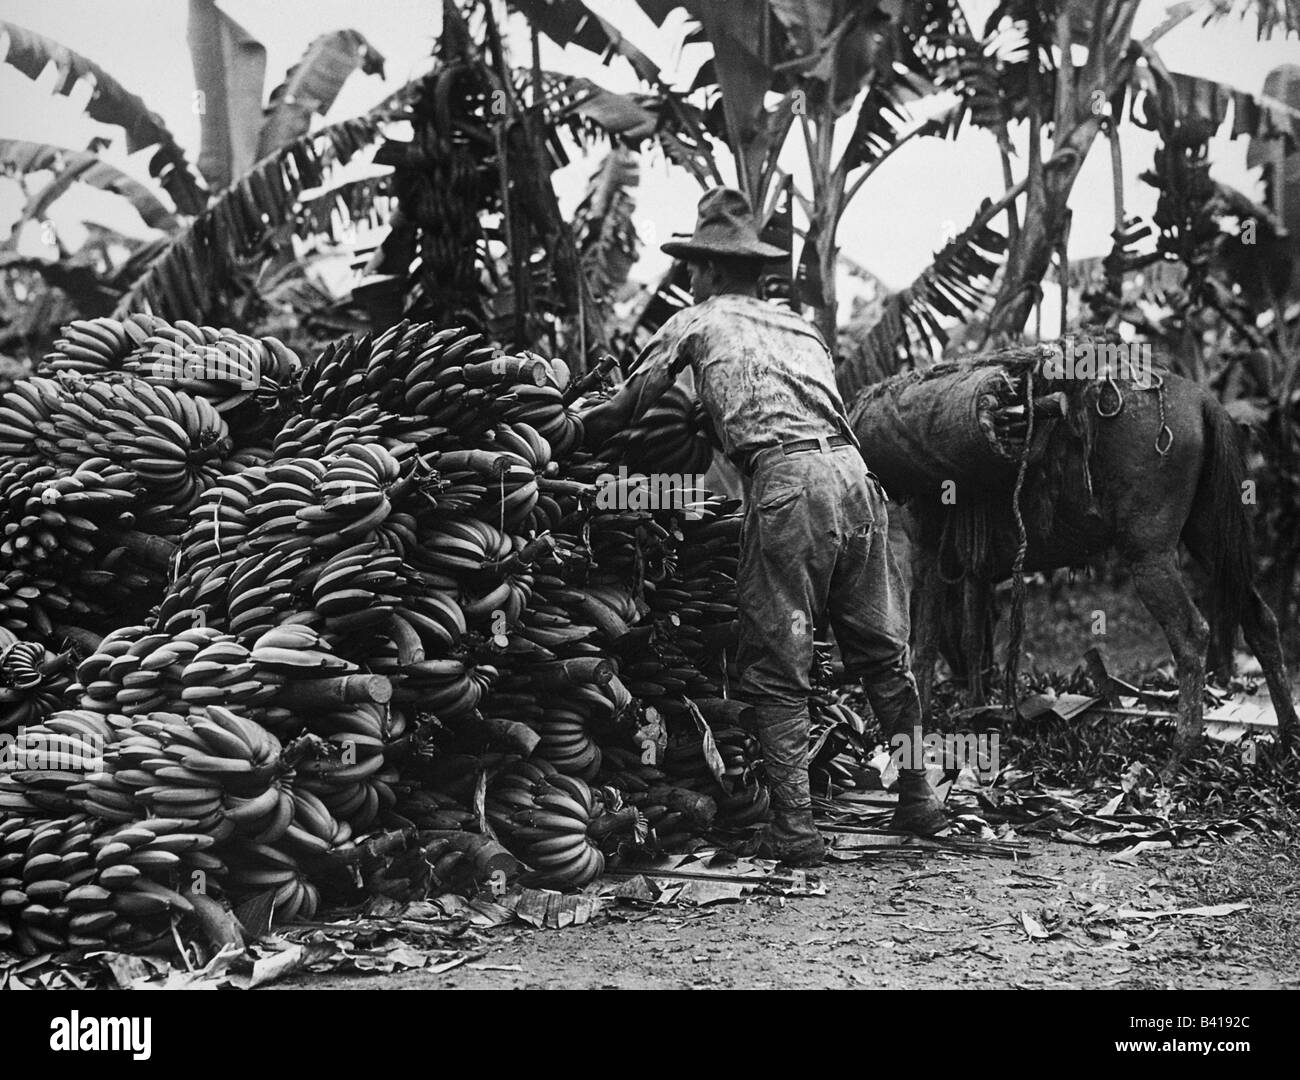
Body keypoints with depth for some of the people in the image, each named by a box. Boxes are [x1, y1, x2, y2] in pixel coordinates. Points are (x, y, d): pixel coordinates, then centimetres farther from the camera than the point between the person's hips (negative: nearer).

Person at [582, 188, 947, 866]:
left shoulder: (695, 323, 15)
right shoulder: (798, 326, 31)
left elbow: (623, 409, 16)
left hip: (785, 485, -6)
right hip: (852, 472, 6)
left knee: (774, 671, 0)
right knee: (881, 652, 17)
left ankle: (795, 830, -4)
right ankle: (919, 801, 25)